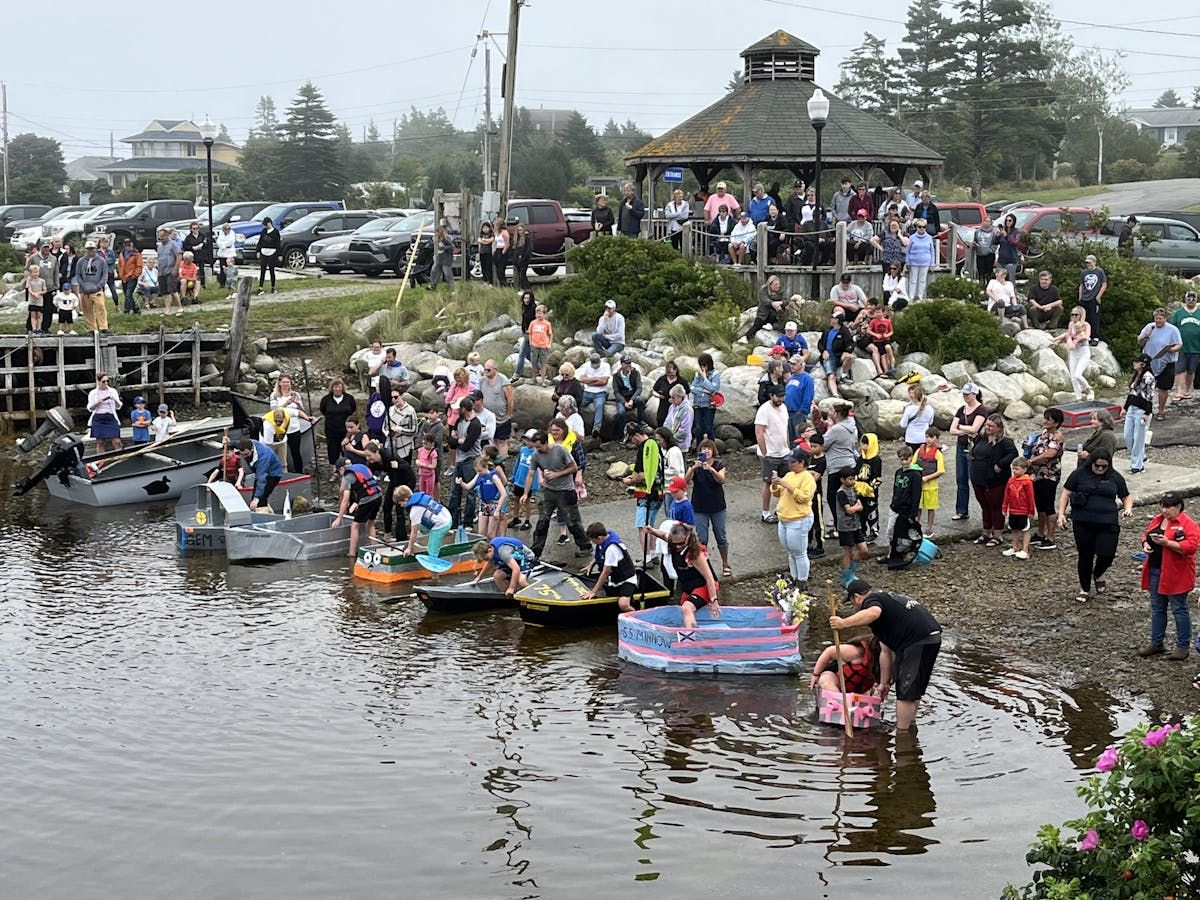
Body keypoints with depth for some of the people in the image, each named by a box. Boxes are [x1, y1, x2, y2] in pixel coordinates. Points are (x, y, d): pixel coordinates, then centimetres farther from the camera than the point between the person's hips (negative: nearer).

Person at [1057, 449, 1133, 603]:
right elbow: (1066, 493, 5)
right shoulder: (1079, 475, 2)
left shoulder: (1115, 477, 7)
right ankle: (1085, 589, 22)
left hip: (1107, 524, 1)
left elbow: (1126, 497, 16)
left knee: (1107, 554, -9)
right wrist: (1061, 514, -4)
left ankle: (1098, 574, 26)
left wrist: (1128, 508, -5)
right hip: (1083, 523, -1)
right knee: (1085, 556, 5)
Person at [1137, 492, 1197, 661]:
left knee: (1179, 609, 1)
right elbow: (1146, 534, 22)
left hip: (1175, 574, -7)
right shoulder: (1157, 520, 10)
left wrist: (1167, 543, -28)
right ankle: (1156, 643, 25)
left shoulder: (1188, 524, -13)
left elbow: (1191, 546, -23)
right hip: (1155, 571, 7)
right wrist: (1145, 544, -1)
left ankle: (1183, 647, 10)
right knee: (1157, 608, 14)